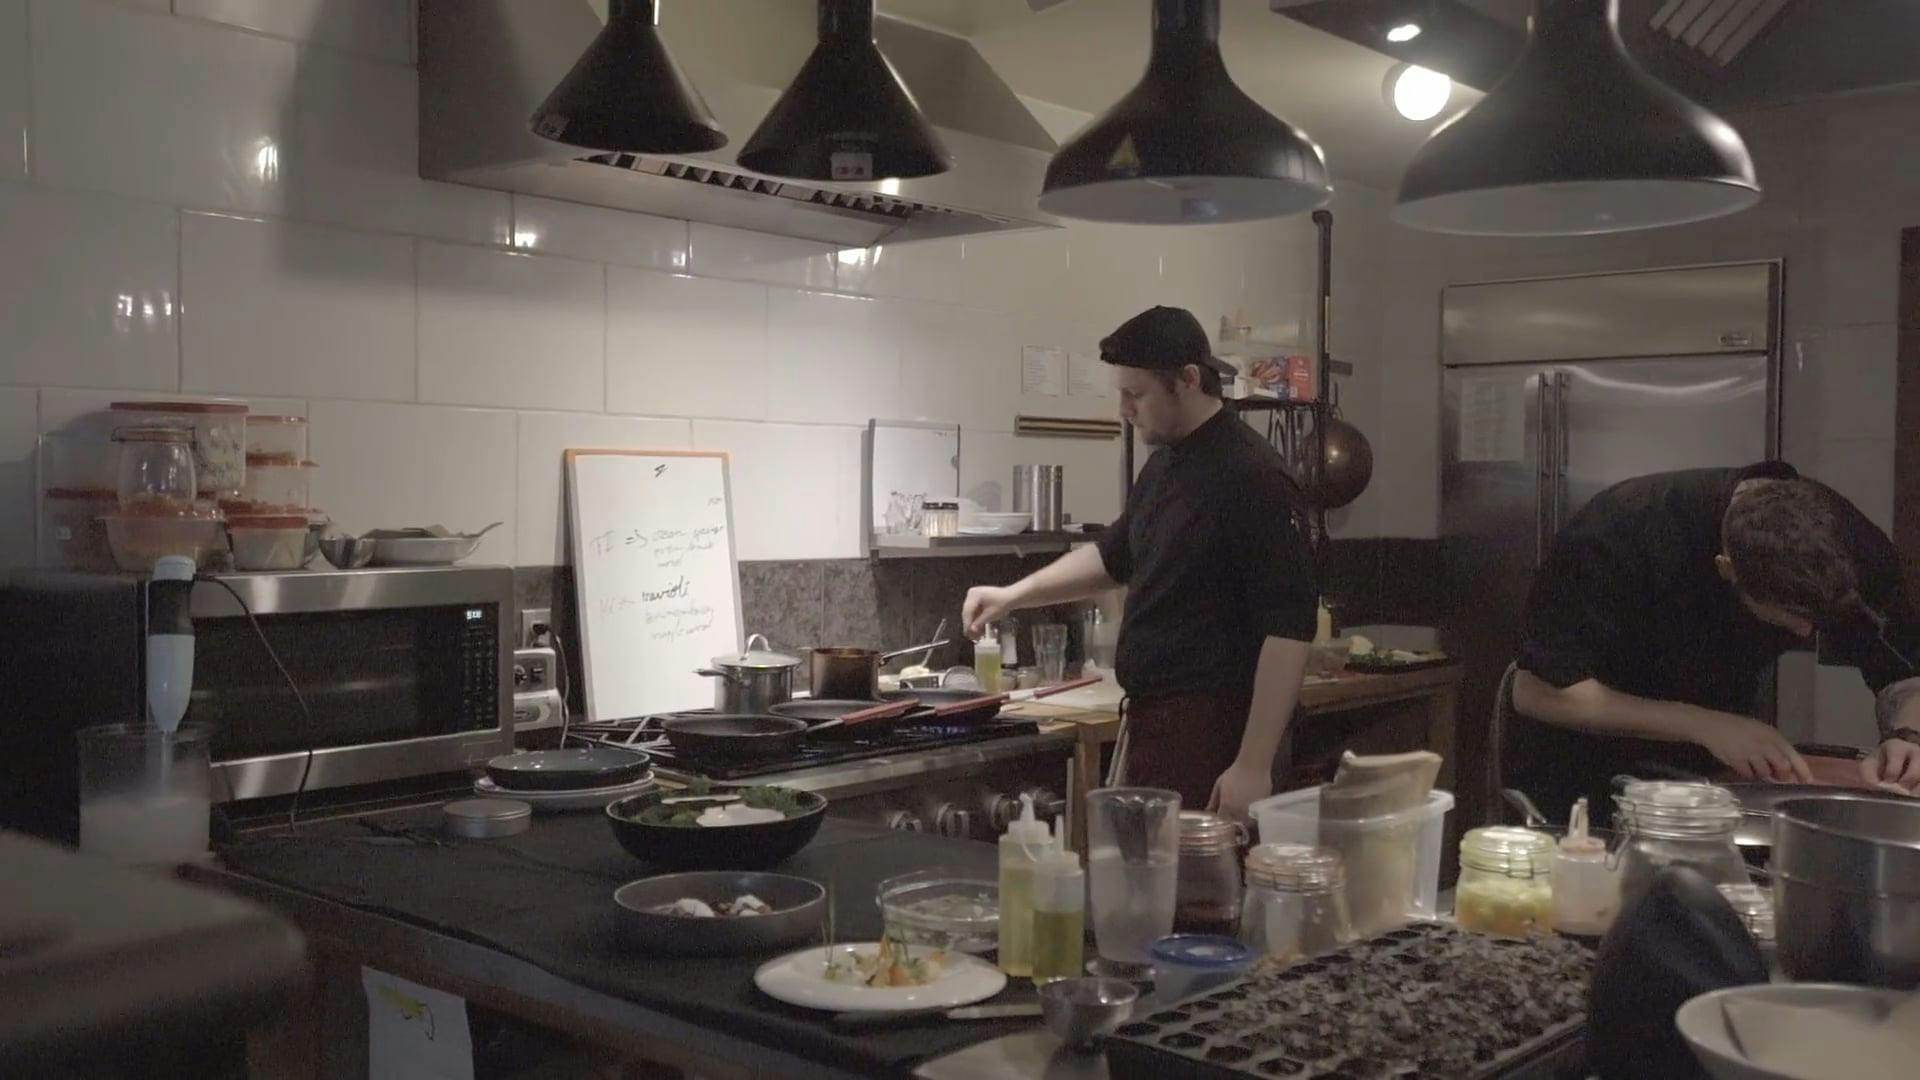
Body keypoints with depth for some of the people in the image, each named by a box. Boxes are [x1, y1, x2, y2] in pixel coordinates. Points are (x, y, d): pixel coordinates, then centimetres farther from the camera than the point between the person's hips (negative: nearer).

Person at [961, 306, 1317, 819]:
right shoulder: (1163, 465, 12)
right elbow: (1115, 556, 29)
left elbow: (1288, 628, -21)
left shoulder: (1251, 477, -17)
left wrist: (1254, 765, -22)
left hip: (1210, 729, -9)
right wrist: (1012, 595, 18)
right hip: (1151, 719, 9)